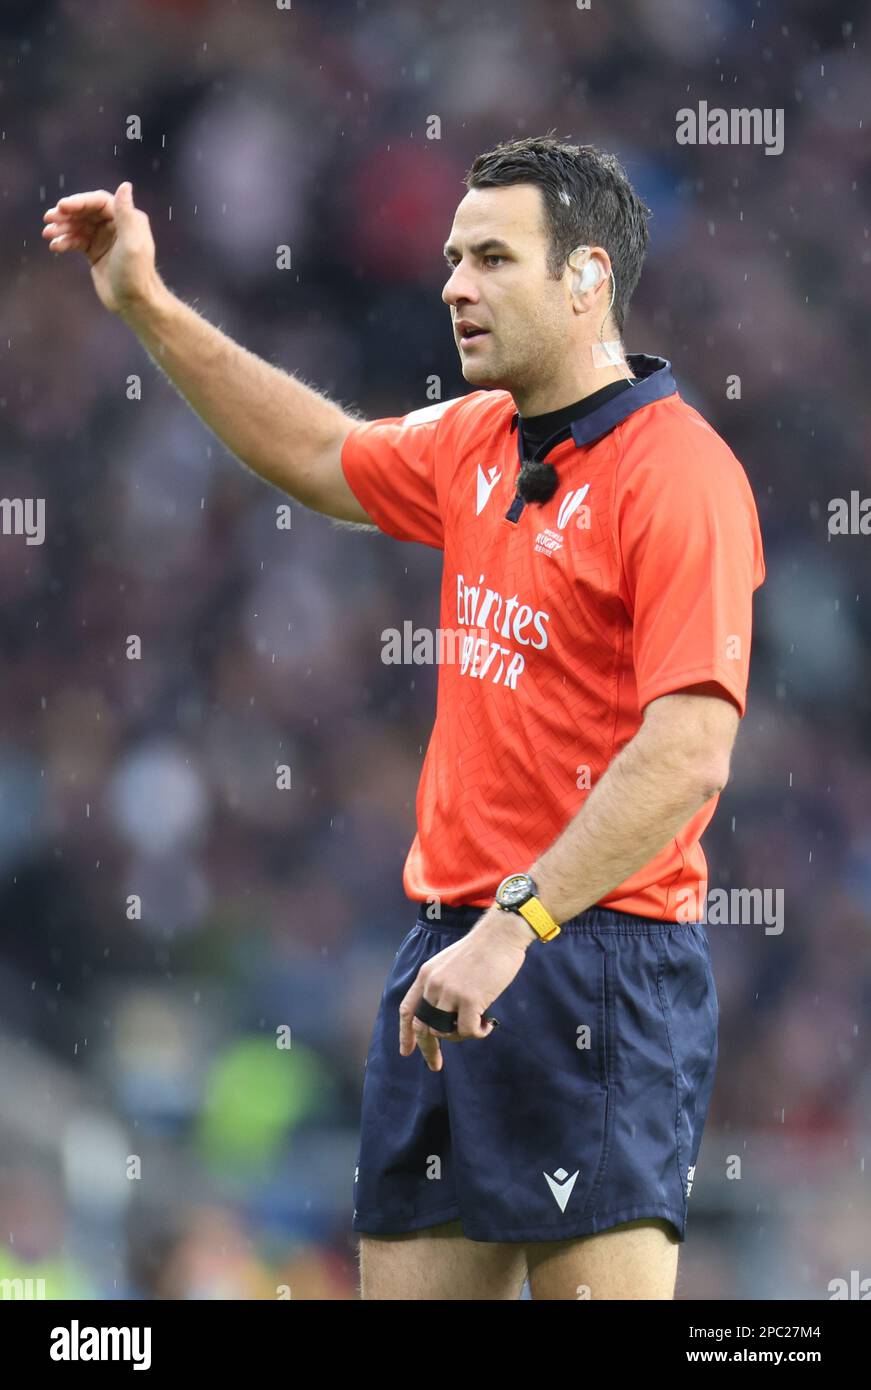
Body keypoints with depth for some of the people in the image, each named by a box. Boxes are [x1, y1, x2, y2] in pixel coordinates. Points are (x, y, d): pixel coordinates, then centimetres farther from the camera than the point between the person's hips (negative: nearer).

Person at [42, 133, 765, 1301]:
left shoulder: (676, 471, -13)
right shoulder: (475, 444, 13)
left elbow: (687, 757, -22)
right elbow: (322, 456, 34)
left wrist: (515, 924, -25)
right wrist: (147, 307, 33)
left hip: (595, 963, -8)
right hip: (452, 955, 8)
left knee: (598, 1281, -11)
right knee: (405, 1280, 8)